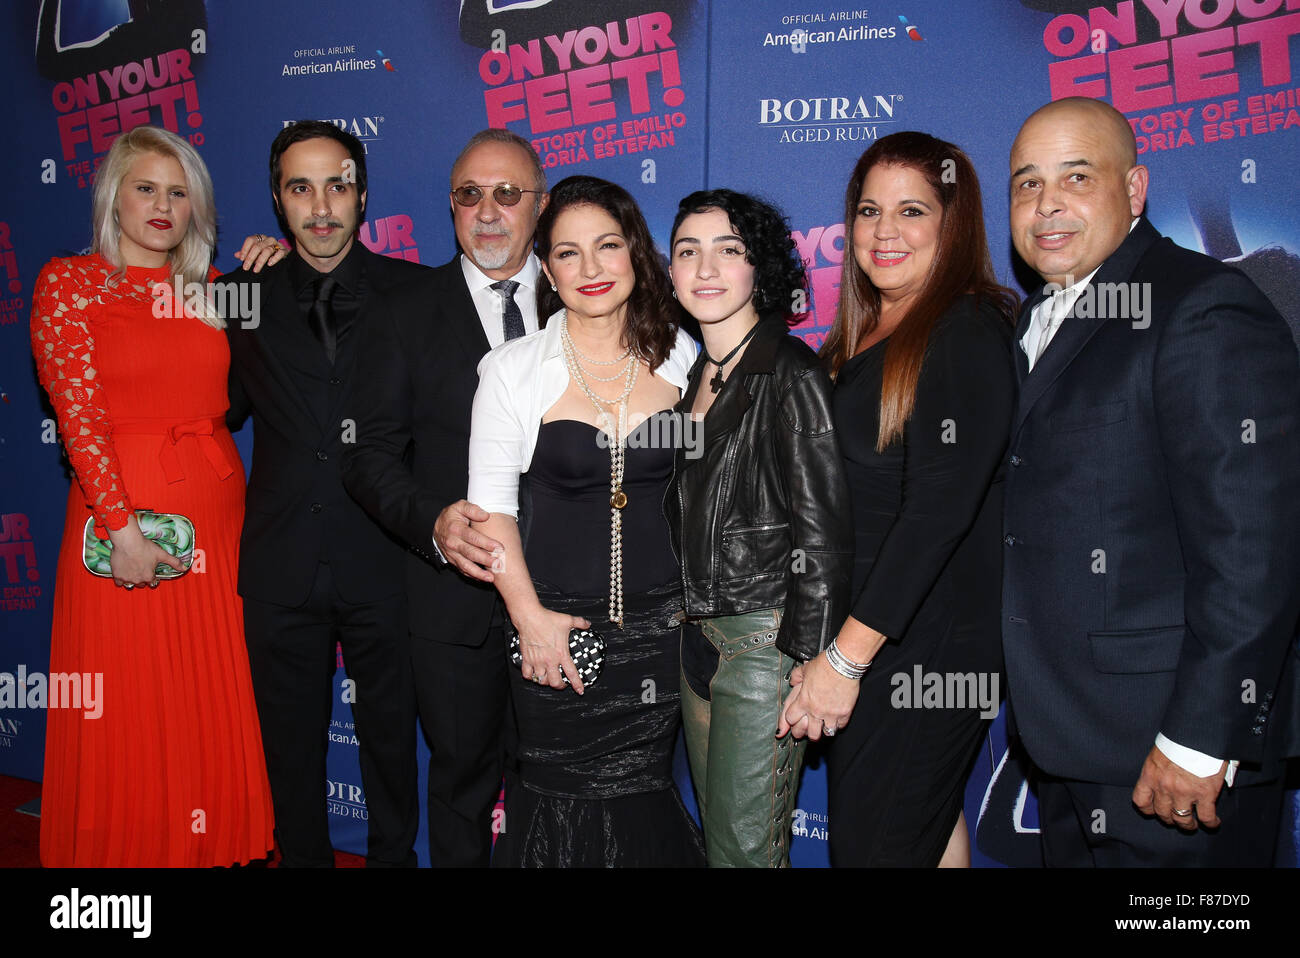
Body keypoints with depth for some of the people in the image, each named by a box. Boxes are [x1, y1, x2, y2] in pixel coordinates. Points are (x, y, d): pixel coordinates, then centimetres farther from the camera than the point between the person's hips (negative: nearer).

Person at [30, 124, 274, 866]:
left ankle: (215, 848, 27)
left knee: (215, 709, 10)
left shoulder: (212, 289, 12)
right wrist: (123, 528, -16)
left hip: (216, 516, 4)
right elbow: (79, 416, -9)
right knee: (128, 716, 5)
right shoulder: (68, 283, 0)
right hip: (122, 515, -4)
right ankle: (124, 852, 25)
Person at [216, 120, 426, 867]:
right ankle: (303, 857, 36)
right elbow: (223, 413, 9)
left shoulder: (415, 292, -1)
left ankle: (394, 856, 35)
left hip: (384, 559, -1)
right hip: (282, 562, 2)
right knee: (292, 743, 16)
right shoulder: (244, 295, 4)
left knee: (391, 735, 14)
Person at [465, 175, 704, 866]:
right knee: (562, 806, 7)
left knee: (640, 801, 10)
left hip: (661, 626, 2)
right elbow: (490, 504, -3)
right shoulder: (513, 369, -4)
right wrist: (529, 615, -10)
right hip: (556, 630, -1)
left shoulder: (679, 357, 2)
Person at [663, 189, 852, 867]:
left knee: (745, 846, 0)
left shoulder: (788, 374, -14)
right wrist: (687, 631, 15)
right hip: (698, 635, 8)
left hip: (765, 638, -8)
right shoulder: (696, 374, 11)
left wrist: (812, 659, -18)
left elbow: (823, 531, -17)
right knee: (716, 830, 18)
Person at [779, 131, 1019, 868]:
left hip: (928, 641, -8)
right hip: (862, 629, 8)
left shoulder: (968, 332, -15)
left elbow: (939, 508, -22)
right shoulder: (863, 334, 11)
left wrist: (847, 656, -22)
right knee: (930, 821, 20)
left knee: (874, 841, 2)